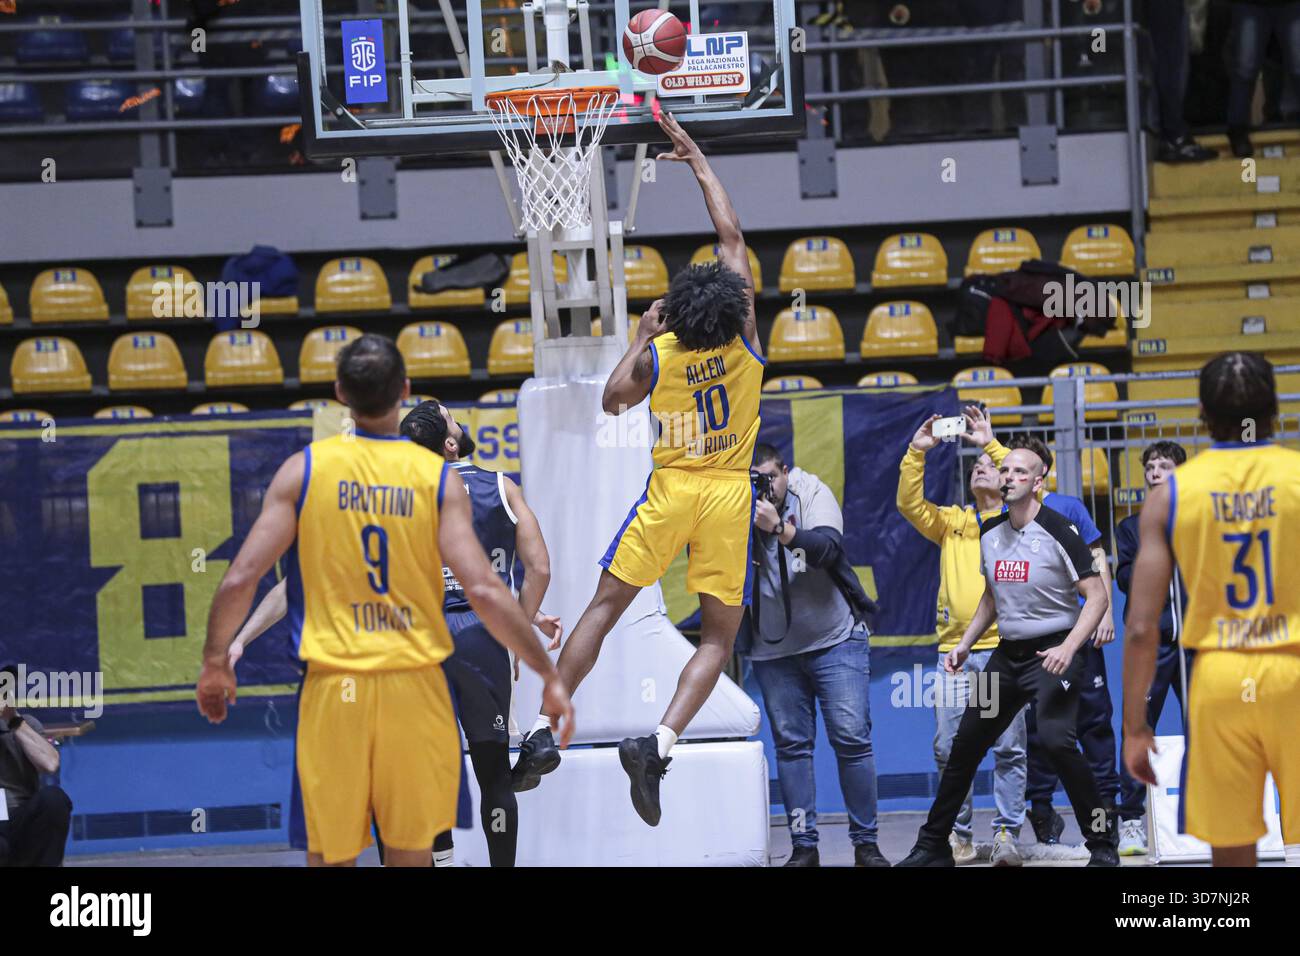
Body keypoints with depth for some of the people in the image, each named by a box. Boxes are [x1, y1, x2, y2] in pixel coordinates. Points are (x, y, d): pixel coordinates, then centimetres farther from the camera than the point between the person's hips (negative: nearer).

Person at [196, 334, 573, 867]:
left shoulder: (304, 469, -1)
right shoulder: (437, 477, -3)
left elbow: (240, 580, -5)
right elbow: (484, 591, -10)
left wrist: (215, 662, 11)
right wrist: (549, 675, -1)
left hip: (333, 686, 0)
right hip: (415, 684, 0)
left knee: (329, 856, 9)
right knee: (411, 852, 11)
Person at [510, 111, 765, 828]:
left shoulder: (656, 358, -7)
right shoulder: (744, 342, -6)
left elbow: (612, 400, 14)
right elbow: (731, 235, 2)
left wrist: (641, 337, 21)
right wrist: (696, 159, 9)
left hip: (670, 490, 0)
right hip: (729, 496, 0)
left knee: (606, 604, 9)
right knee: (719, 635, 3)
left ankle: (545, 728, 2)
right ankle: (660, 741, -16)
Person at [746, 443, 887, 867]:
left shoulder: (811, 493, -10)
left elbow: (828, 548, -25)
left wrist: (778, 527, -38)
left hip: (835, 640, -2)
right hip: (774, 652, 2)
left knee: (852, 737, -5)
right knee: (791, 745, 1)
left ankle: (865, 843, 3)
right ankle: (803, 846, 5)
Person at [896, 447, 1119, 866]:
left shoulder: (1057, 531, -14)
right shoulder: (990, 533, 7)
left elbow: (1097, 595, -15)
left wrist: (1068, 648, -27)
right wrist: (965, 643, 13)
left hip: (1052, 652, -7)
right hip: (1008, 653, 7)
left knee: (1056, 737, -25)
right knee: (966, 744, 8)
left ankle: (1102, 844, -12)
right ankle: (932, 845, 21)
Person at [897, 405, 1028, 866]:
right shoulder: (951, 522, 18)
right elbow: (910, 503, 6)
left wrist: (991, 444, -11)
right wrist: (916, 452, -4)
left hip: (1005, 645, -3)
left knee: (1009, 747, -4)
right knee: (950, 748, 0)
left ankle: (1007, 835, 0)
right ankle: (959, 836, 8)